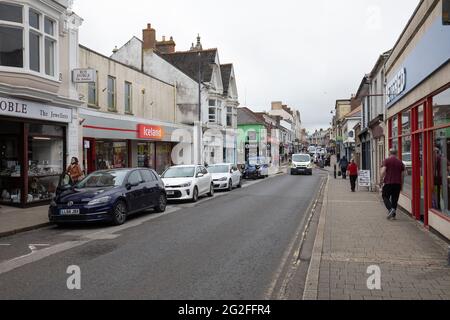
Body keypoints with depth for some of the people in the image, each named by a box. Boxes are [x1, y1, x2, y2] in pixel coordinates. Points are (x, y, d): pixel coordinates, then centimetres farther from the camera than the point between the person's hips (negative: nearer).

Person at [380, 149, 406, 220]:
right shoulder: (400, 162, 9)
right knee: (395, 199, 11)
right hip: (397, 183, 3)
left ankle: (391, 209, -18)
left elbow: (383, 171, -13)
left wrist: (381, 180, -3)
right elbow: (402, 175, 9)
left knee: (385, 197, 5)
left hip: (388, 182, -3)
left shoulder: (387, 161, -2)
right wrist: (401, 185, 16)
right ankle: (394, 214, 11)